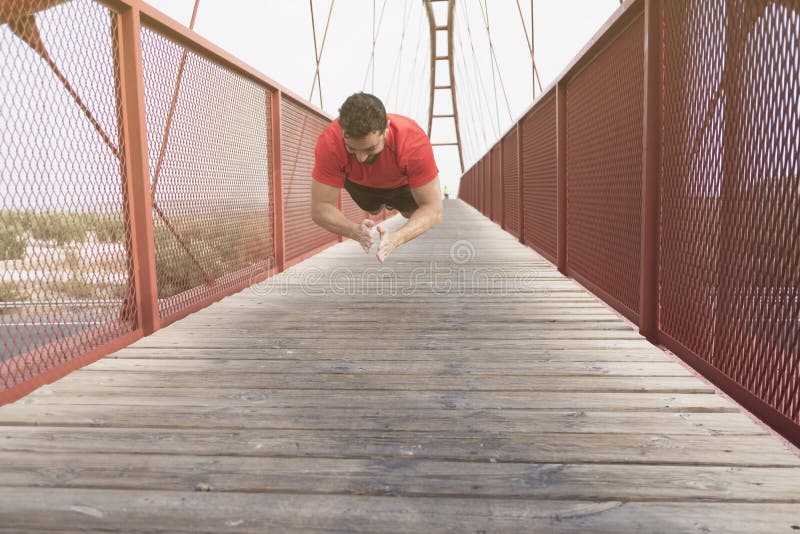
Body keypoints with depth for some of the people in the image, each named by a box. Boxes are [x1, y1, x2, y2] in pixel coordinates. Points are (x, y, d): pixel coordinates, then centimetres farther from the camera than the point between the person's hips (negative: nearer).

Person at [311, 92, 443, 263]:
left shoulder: (414, 142, -46)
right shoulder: (329, 142, -45)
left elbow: (433, 209, -40)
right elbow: (320, 208, -38)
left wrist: (395, 237, -59)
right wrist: (355, 230, -59)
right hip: (359, 183, 1)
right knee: (373, 210, 25)